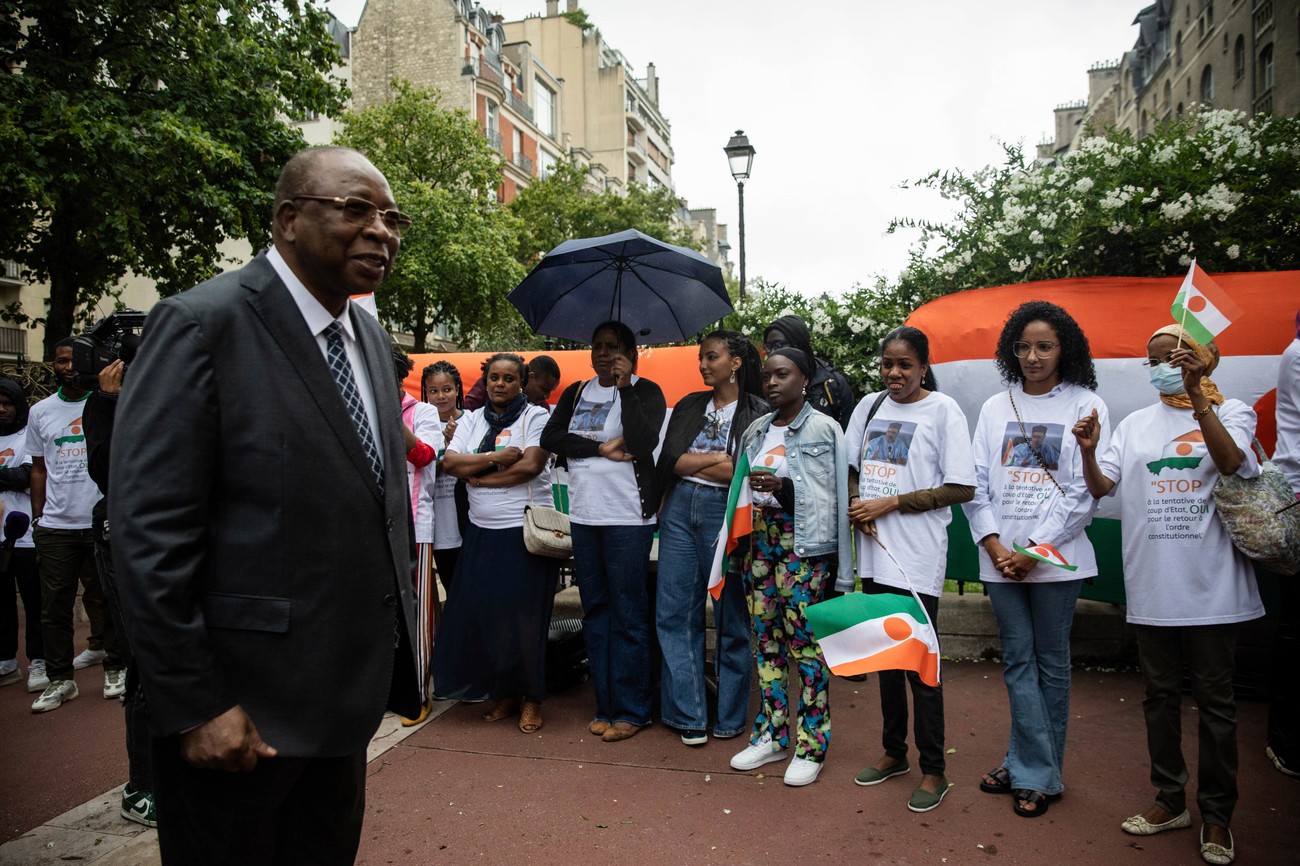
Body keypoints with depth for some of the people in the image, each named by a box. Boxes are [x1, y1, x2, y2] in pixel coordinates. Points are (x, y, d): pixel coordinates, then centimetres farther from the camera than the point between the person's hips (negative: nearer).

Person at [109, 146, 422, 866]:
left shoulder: (370, 338, 8)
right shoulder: (203, 324, -15)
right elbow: (148, 532, -18)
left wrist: (391, 657, 13)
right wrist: (195, 707, -18)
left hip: (346, 699, 8)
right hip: (239, 711, -7)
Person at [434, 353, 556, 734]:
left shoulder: (535, 416, -1)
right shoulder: (472, 420, 13)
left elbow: (530, 466, -15)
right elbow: (450, 462, -1)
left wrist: (479, 477, -9)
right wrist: (495, 458, -13)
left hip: (526, 530, -5)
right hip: (482, 531, 5)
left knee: (523, 616, -2)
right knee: (482, 613, 4)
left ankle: (532, 698, 12)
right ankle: (503, 692, 19)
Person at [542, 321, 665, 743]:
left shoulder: (645, 391, -1)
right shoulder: (576, 392, 13)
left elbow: (643, 443, -17)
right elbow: (550, 437, -1)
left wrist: (625, 387, -15)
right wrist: (602, 447, -11)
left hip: (627, 517, -5)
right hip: (583, 516, 6)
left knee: (628, 614, -1)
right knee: (595, 611, 11)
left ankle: (631, 710, 10)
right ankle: (605, 705, 22)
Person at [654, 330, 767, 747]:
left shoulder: (758, 412, -2)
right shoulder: (689, 406, 13)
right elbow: (670, 461, 3)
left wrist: (694, 462, -6)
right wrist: (719, 459, -6)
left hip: (726, 512, -4)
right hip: (680, 511, 5)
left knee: (731, 617, 5)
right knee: (673, 612, 4)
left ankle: (729, 717, 19)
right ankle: (689, 716, 13)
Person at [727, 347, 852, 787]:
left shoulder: (824, 428, -2)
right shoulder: (757, 430, 14)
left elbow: (832, 494, -8)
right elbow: (743, 484, 14)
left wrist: (783, 486, -21)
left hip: (803, 541, -6)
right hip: (761, 539, 6)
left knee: (804, 639, -5)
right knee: (766, 636, 9)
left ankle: (811, 745, 8)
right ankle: (771, 735, 22)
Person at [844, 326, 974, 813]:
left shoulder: (942, 409, -6)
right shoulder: (870, 406, 9)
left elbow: (962, 489, -10)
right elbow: (850, 468, 16)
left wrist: (892, 503, -14)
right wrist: (858, 505, -4)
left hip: (917, 557, -5)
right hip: (874, 552, 6)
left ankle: (933, 770, 15)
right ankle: (893, 752, 31)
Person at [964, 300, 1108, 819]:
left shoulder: (1085, 406, 0)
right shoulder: (995, 407, 10)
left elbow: (1085, 491, -6)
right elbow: (976, 483, 6)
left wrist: (1034, 549, -10)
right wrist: (996, 546, -5)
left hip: (1056, 557, -3)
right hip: (1000, 557, 3)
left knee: (1050, 662, 6)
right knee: (1018, 661, 7)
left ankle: (1031, 771, 18)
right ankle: (1035, 772, 17)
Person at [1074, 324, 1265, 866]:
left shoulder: (1231, 412, 2)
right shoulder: (1136, 425, 11)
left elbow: (1230, 461, -19)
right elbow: (1101, 487, 3)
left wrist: (1195, 395, -26)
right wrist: (1088, 452, -17)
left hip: (1211, 586, -3)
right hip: (1151, 587, 4)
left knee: (1214, 700, 6)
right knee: (1160, 695, 12)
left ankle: (1216, 815, 20)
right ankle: (1171, 800, 26)